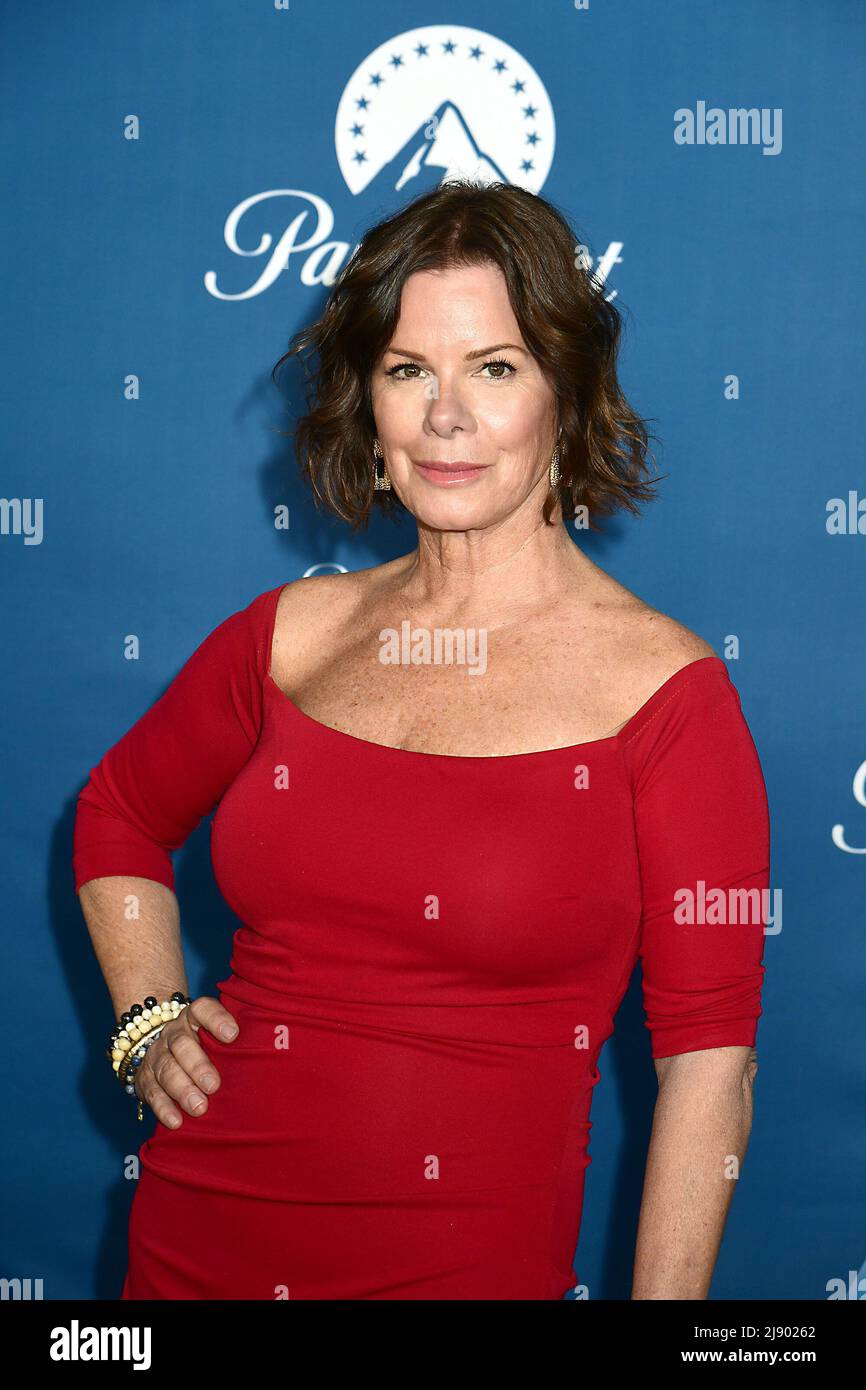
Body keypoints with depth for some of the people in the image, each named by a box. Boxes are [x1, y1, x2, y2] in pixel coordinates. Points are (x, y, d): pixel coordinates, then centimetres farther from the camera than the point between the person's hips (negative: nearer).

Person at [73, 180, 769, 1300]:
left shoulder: (664, 684, -11)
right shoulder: (291, 633, 1)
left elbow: (708, 1057, -10)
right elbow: (118, 814, 18)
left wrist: (664, 1296, -14)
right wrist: (148, 1020, 6)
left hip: (471, 1265, -4)